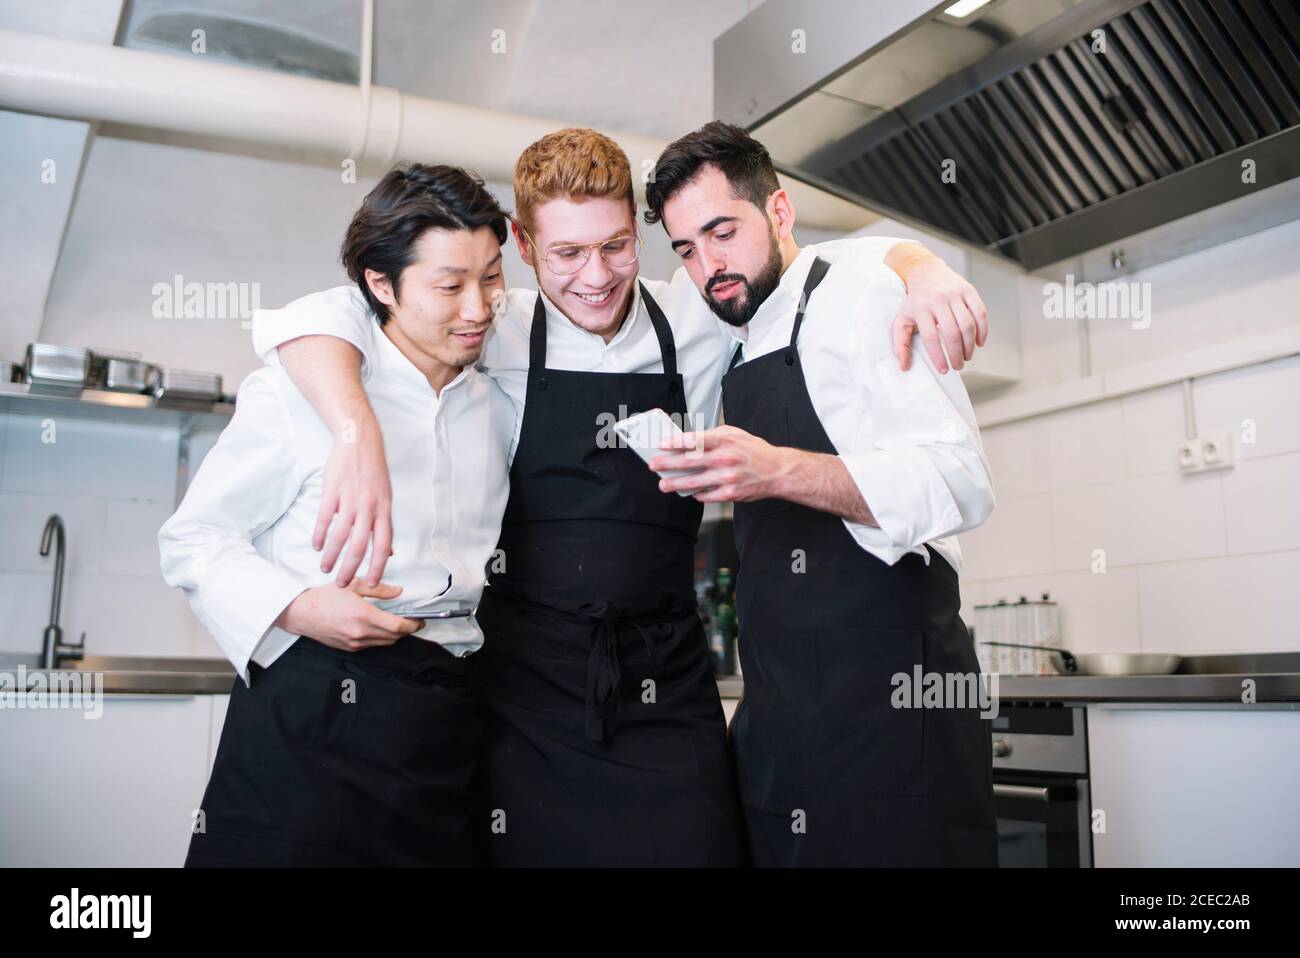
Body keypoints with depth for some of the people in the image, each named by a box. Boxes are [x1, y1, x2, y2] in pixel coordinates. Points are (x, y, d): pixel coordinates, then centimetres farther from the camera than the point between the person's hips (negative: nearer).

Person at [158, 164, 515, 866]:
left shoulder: (501, 407, 12)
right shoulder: (299, 392, -4)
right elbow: (192, 538, -2)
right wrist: (298, 607, -15)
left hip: (443, 728, 5)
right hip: (306, 724, -4)